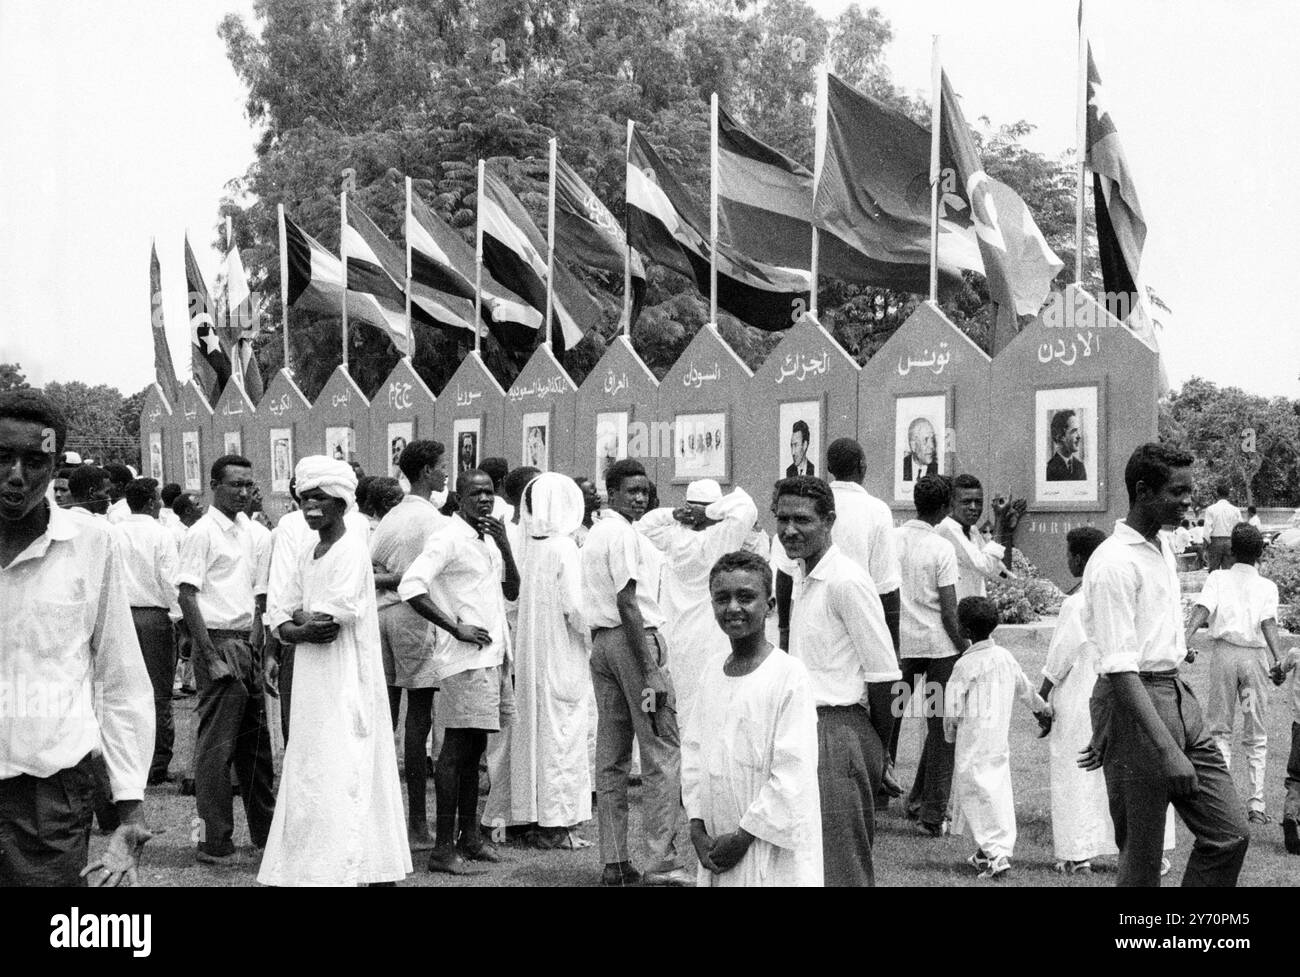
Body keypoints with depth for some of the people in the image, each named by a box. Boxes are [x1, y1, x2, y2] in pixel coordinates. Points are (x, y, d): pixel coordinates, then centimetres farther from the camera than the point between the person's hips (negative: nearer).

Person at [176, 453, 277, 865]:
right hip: (219, 643, -8)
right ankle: (214, 842, 3)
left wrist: (256, 645, 11)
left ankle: (264, 831, 25)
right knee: (217, 746, -4)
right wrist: (212, 657, -17)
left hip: (247, 645, 8)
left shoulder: (250, 533, 14)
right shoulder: (203, 532, -9)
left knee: (255, 742, 14)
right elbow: (187, 596, -14)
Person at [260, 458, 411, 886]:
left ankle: (346, 869, -6)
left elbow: (336, 613, -19)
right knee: (306, 774, 9)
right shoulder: (307, 555, 14)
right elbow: (281, 619, 12)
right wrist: (303, 631, -9)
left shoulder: (353, 549, -9)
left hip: (346, 682, -8)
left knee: (341, 775, -8)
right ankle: (301, 867, 16)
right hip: (311, 682, 8)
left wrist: (299, 615, -1)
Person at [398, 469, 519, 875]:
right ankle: (443, 846, -3)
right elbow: (410, 587, -21)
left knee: (474, 747, 15)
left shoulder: (488, 539, 16)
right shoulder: (447, 539, -11)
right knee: (457, 748, -7)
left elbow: (513, 592, 17)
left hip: (491, 656, 9)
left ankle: (469, 835, 24)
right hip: (464, 659, -9)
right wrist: (457, 628, -19)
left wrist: (505, 547, 2)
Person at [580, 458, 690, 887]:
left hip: (600, 640, 9)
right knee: (662, 753, -6)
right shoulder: (626, 535, -11)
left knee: (611, 756, 9)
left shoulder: (593, 535, 17)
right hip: (635, 640, -9)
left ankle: (614, 861, 13)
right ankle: (662, 861, -8)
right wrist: (651, 672, -19)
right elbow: (627, 603, -18)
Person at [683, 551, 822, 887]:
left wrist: (744, 836, -12)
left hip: (771, 851, -5)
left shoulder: (789, 675, -12)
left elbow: (793, 774, -15)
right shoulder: (712, 671, 7)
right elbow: (693, 750, 11)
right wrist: (697, 828, 1)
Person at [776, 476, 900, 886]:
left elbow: (882, 673, -14)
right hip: (808, 728, 9)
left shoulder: (846, 582, -15)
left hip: (840, 731, -9)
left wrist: (877, 748, -8)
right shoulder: (801, 577, 14)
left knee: (840, 867, -4)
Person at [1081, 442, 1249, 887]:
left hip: (1179, 697, 9)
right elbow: (1120, 668, -22)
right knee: (1141, 860, -1)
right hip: (1132, 702, -9)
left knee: (1230, 832, 5)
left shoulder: (1162, 549, 14)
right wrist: (1167, 750, -28)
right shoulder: (1113, 563, -16)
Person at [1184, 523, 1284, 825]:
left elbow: (1203, 608, -9)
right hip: (1255, 655, 0)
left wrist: (1187, 639, -21)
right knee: (1256, 735, 9)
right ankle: (1256, 804, 4)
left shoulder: (1218, 578, 9)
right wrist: (1278, 659, -18)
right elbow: (1269, 622, -7)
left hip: (1223, 651, 0)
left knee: (1220, 729, 9)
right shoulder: (1267, 586, 10)